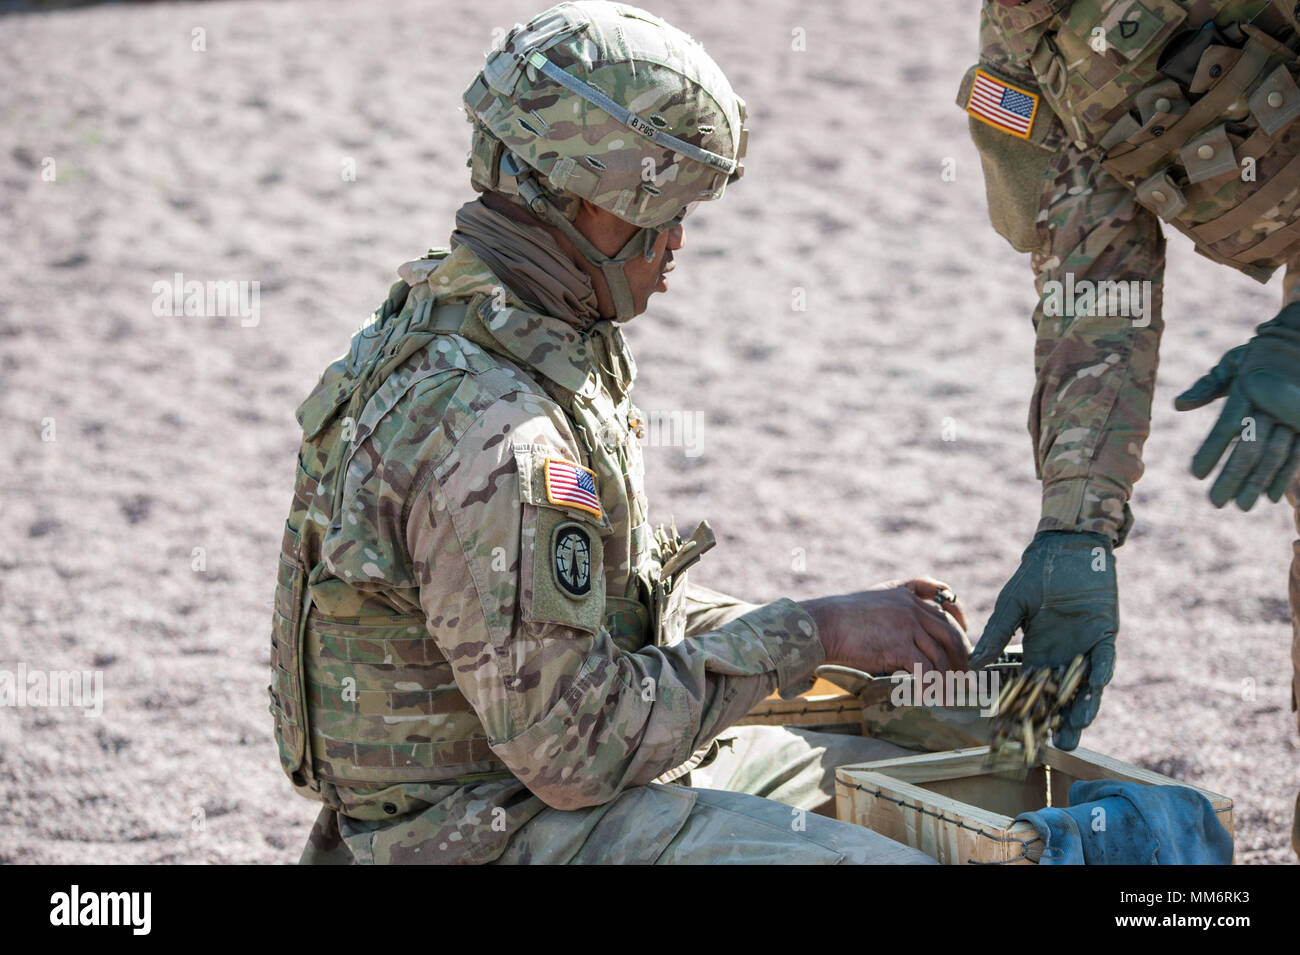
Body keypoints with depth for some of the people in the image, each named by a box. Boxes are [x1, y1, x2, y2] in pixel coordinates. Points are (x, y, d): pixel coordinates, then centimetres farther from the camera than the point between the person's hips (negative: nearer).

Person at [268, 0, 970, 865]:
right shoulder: (489, 435, -27)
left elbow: (608, 597, 14)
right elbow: (576, 746, -26)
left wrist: (843, 631, 4)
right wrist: (807, 637, -18)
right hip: (489, 833, -10)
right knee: (890, 860, -20)